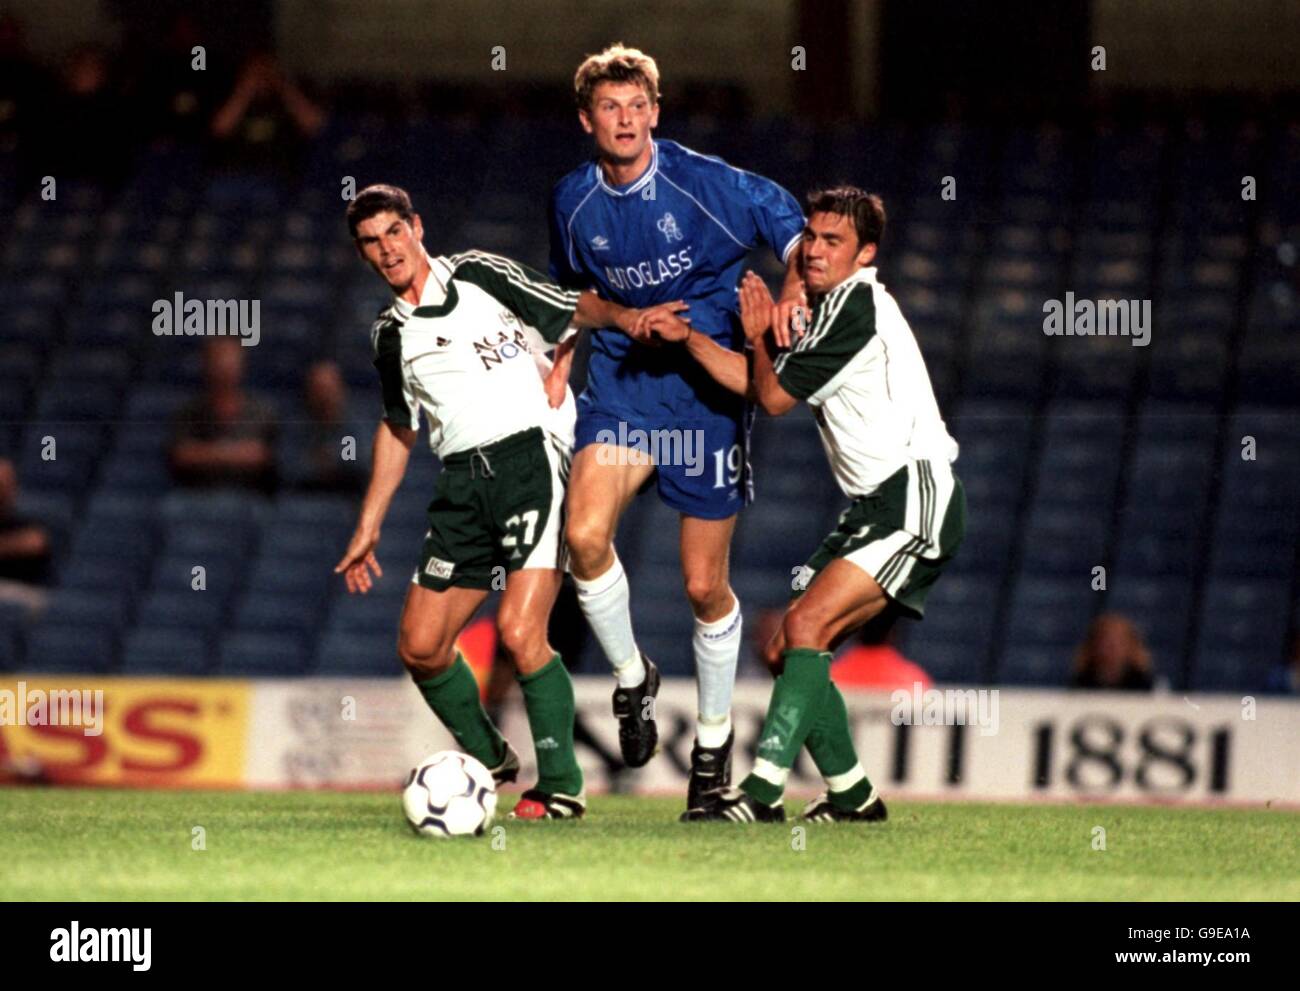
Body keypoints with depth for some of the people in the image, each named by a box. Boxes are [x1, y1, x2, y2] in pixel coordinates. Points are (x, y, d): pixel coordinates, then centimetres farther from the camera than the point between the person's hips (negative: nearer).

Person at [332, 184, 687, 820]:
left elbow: (573, 311, 0)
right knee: (419, 647, 3)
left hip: (531, 456, -6)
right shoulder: (389, 334, 16)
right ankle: (487, 760, 27)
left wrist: (624, 316, -22)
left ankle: (560, 788, -8)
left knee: (519, 632, -19)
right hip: (463, 484, 6)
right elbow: (397, 427, 28)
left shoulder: (479, 276, 1)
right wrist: (368, 527, 29)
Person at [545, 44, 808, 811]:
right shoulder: (574, 203, 2)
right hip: (622, 381, 3)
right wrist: (556, 374, 14)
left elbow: (788, 223, -3)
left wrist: (793, 290, -21)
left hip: (707, 388, -3)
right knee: (586, 533, -21)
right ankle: (632, 677, 5)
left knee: (704, 584, 1)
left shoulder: (703, 183, -13)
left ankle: (715, 733, 24)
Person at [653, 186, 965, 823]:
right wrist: (688, 338, 9)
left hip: (915, 501, -10)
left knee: (807, 626, -22)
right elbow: (759, 383, 18)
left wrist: (760, 336, 9)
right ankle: (851, 795, 14)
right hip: (876, 507, 10)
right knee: (788, 649, 6)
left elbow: (774, 396, -7)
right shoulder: (831, 307, 18)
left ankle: (762, 792, -29)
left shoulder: (856, 304, -11)